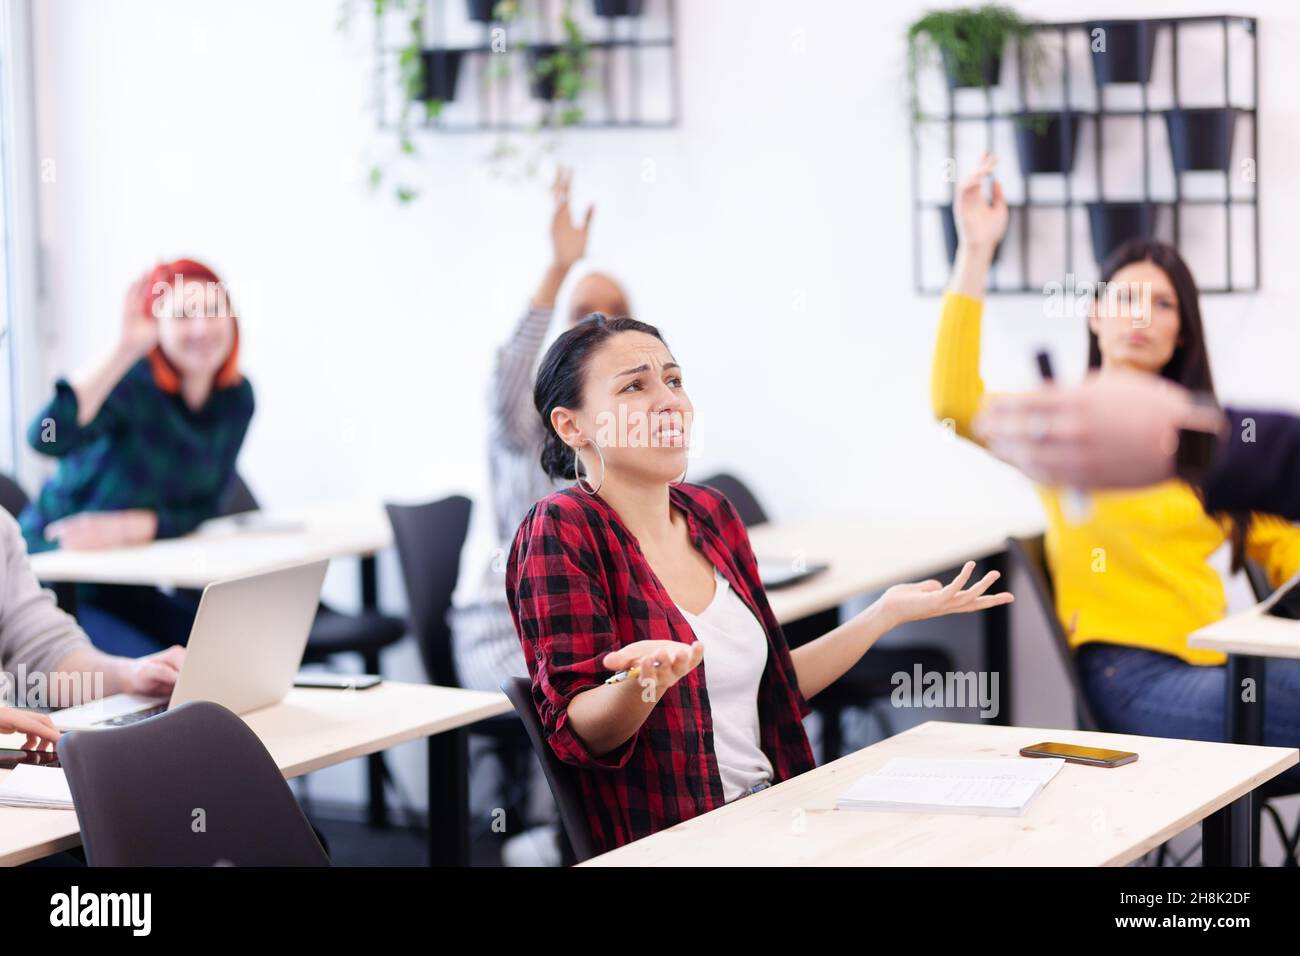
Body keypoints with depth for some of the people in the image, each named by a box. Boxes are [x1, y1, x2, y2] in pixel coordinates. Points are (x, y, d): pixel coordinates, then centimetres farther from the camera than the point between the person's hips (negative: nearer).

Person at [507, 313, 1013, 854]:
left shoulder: (711, 515, 11)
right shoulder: (561, 530, -9)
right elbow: (576, 730, -14)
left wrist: (889, 612, 16)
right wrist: (644, 680, -34)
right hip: (663, 844, -7)